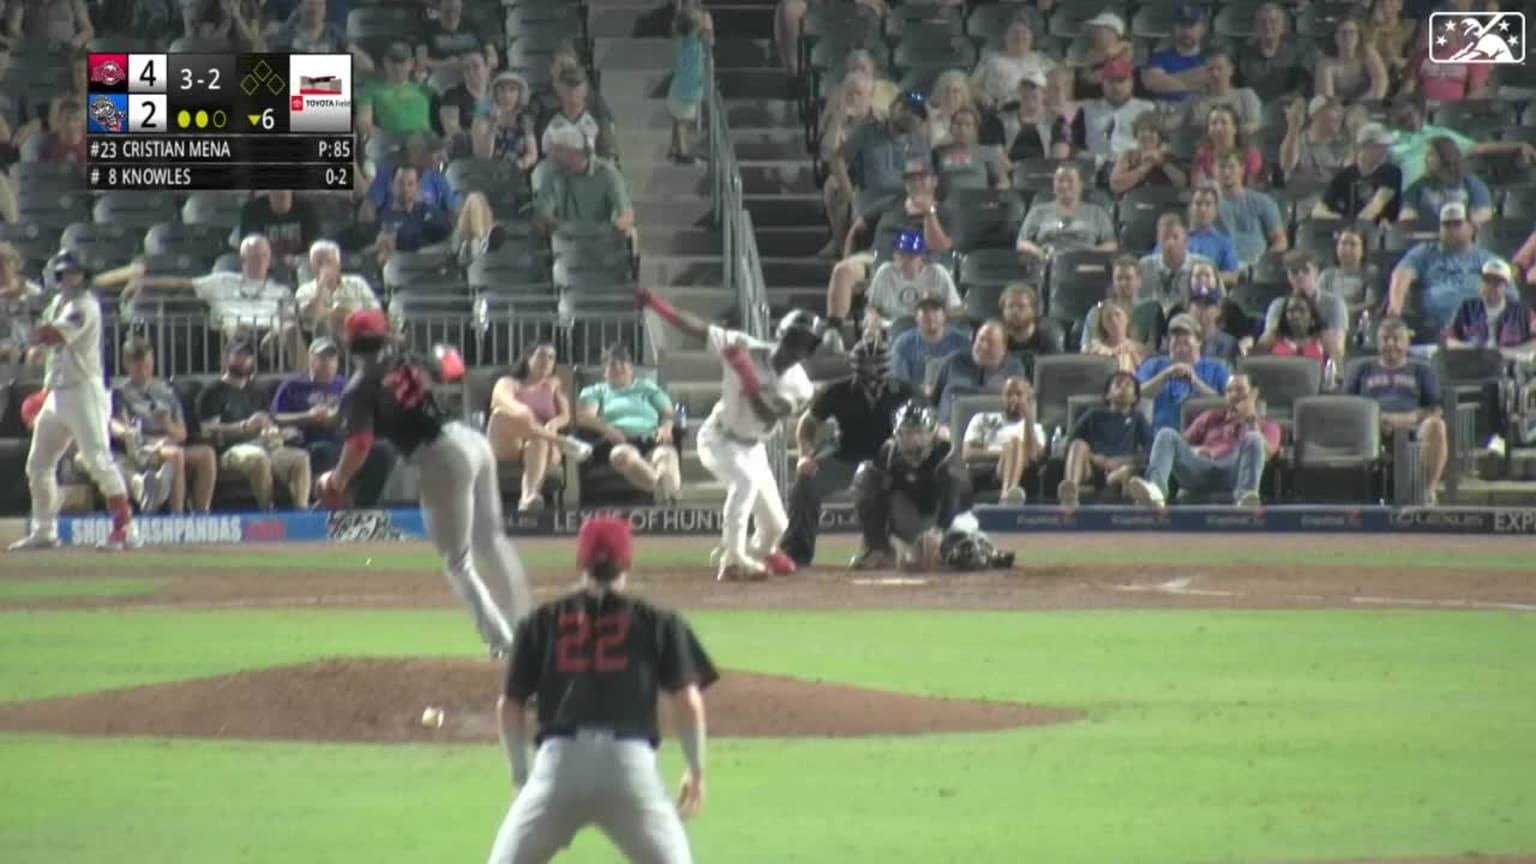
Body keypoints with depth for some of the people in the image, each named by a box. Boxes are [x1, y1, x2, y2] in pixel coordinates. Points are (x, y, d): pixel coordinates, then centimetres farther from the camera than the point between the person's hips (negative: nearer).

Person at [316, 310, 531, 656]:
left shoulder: (360, 390, -6)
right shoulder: (409, 365, 12)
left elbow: (359, 443, -18)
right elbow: (453, 369, 31)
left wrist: (336, 483, -2)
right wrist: (446, 354, 55)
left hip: (442, 459, -7)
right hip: (473, 441, 7)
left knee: (458, 562, 5)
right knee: (491, 541, 24)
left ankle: (501, 640, -3)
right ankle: (525, 625, 34)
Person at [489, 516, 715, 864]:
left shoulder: (542, 621, 16)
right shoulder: (657, 622, 12)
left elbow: (509, 706, 13)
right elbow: (688, 702, 5)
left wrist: (520, 774, 23)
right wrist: (696, 770, 16)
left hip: (559, 759, 1)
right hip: (630, 758, 0)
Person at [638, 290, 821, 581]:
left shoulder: (799, 386, -13)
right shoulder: (747, 349, -20)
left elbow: (767, 416, -28)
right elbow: (696, 328, -21)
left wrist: (746, 375, -36)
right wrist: (653, 302, -29)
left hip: (752, 446, 5)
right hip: (719, 438, -5)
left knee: (775, 525, 10)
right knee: (746, 478, -35)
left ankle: (761, 552, 47)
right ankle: (734, 560, -35)